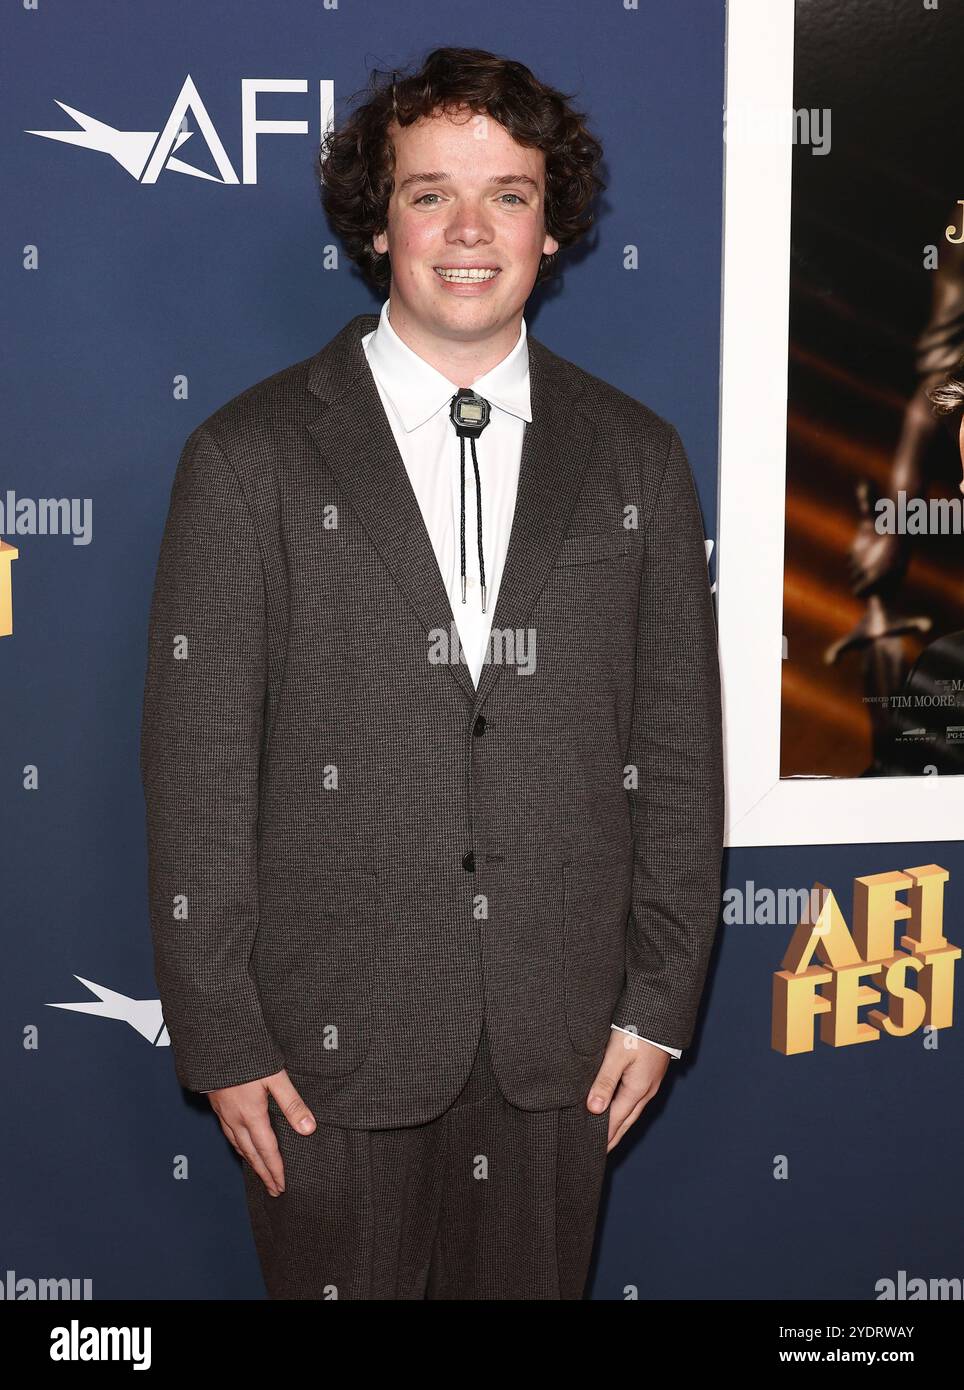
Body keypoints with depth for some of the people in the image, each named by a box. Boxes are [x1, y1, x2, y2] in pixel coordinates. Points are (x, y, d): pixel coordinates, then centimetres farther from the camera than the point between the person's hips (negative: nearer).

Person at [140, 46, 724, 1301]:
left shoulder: (637, 459, 4)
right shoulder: (251, 457, -4)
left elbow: (680, 748, 5)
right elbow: (196, 767, -5)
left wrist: (660, 1004, 3)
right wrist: (219, 1039, -7)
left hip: (561, 1039, 2)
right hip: (333, 1037, -2)